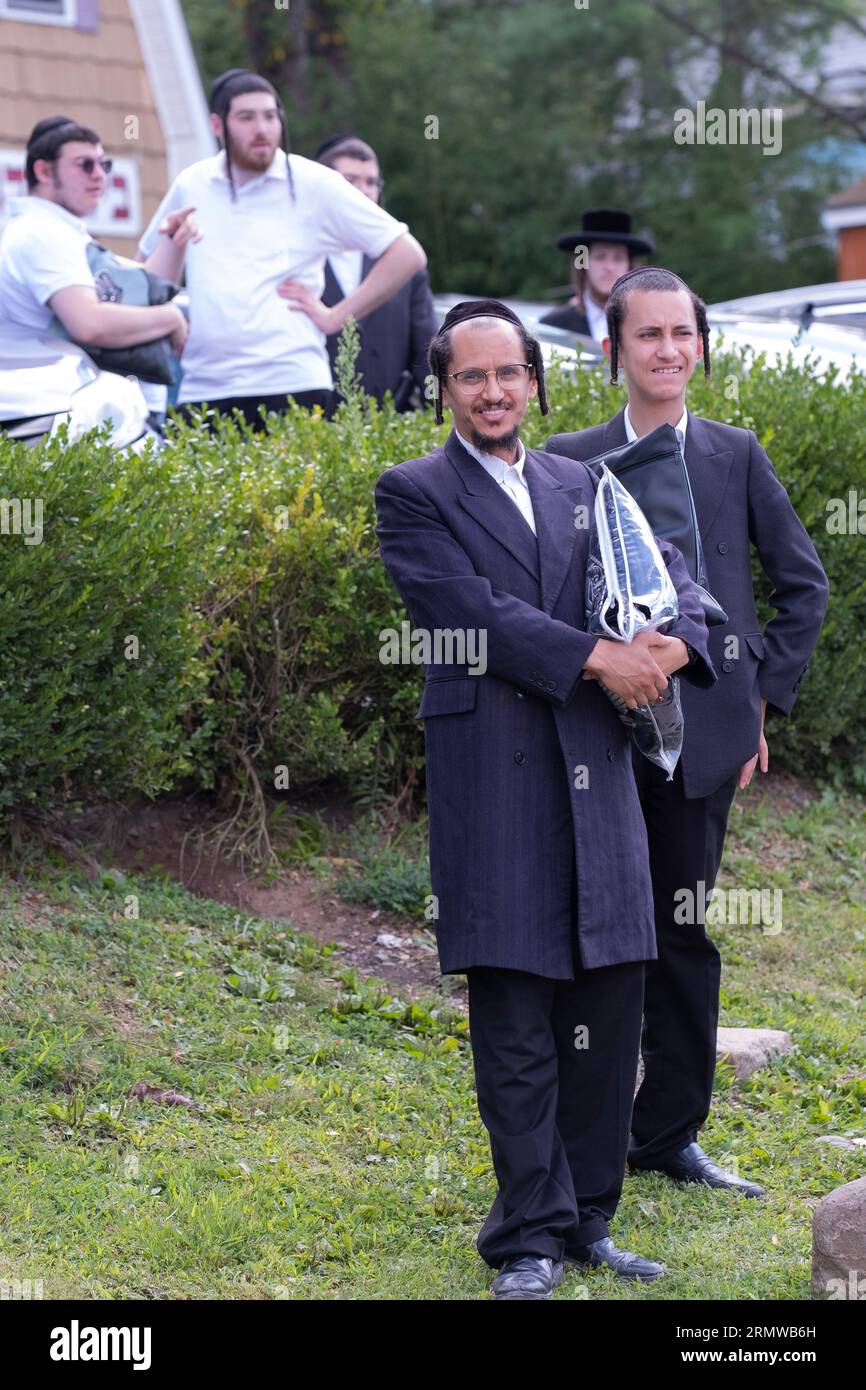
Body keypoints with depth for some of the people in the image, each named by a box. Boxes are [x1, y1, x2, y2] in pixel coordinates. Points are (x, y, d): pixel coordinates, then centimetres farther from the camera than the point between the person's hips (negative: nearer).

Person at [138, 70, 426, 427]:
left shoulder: (314, 184, 3)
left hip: (291, 387, -3)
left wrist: (336, 316, -3)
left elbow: (407, 254, 1)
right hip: (201, 390, 3)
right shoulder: (191, 186, 12)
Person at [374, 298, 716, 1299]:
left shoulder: (583, 488, 19)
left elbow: (670, 571, 15)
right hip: (490, 782, -5)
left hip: (595, 775, 5)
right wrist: (595, 658, -14)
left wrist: (674, 643, -7)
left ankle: (588, 1218, 17)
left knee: (607, 1007, 6)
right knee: (514, 1022, -3)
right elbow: (469, 609, -10)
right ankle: (532, 1236, 4)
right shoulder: (413, 494, 2)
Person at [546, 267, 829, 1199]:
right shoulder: (568, 461, 2)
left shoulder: (737, 457, 7)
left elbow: (804, 583, 13)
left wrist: (766, 696, 8)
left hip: (703, 735, 2)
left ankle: (669, 1134, 19)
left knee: (683, 934, 8)